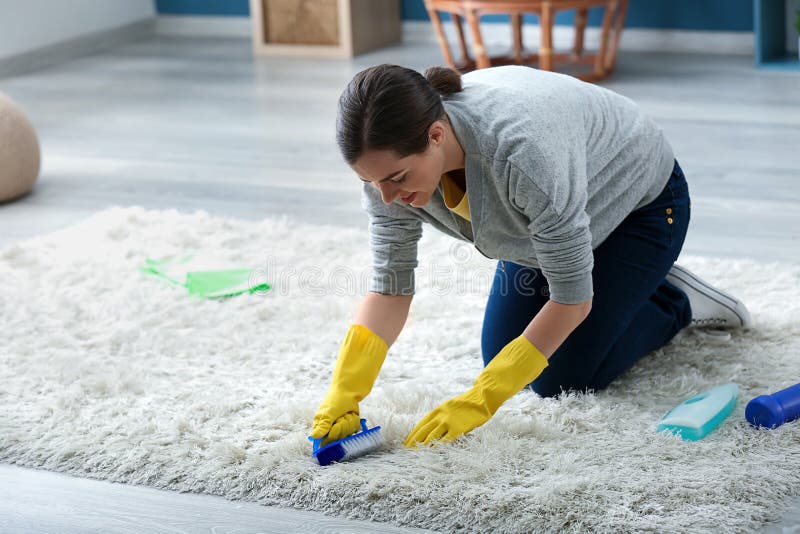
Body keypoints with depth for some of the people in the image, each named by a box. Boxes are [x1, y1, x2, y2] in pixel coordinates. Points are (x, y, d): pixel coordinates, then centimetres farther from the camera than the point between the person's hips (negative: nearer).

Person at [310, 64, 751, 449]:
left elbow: (571, 297, -36)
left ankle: (676, 303, 13)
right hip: (547, 211, 6)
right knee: (501, 356, 6)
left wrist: (480, 401, -36)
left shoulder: (520, 149, -45)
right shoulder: (392, 158, -27)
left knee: (562, 377, -10)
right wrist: (343, 394, -31)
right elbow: (389, 286, -19)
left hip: (640, 203, -6)